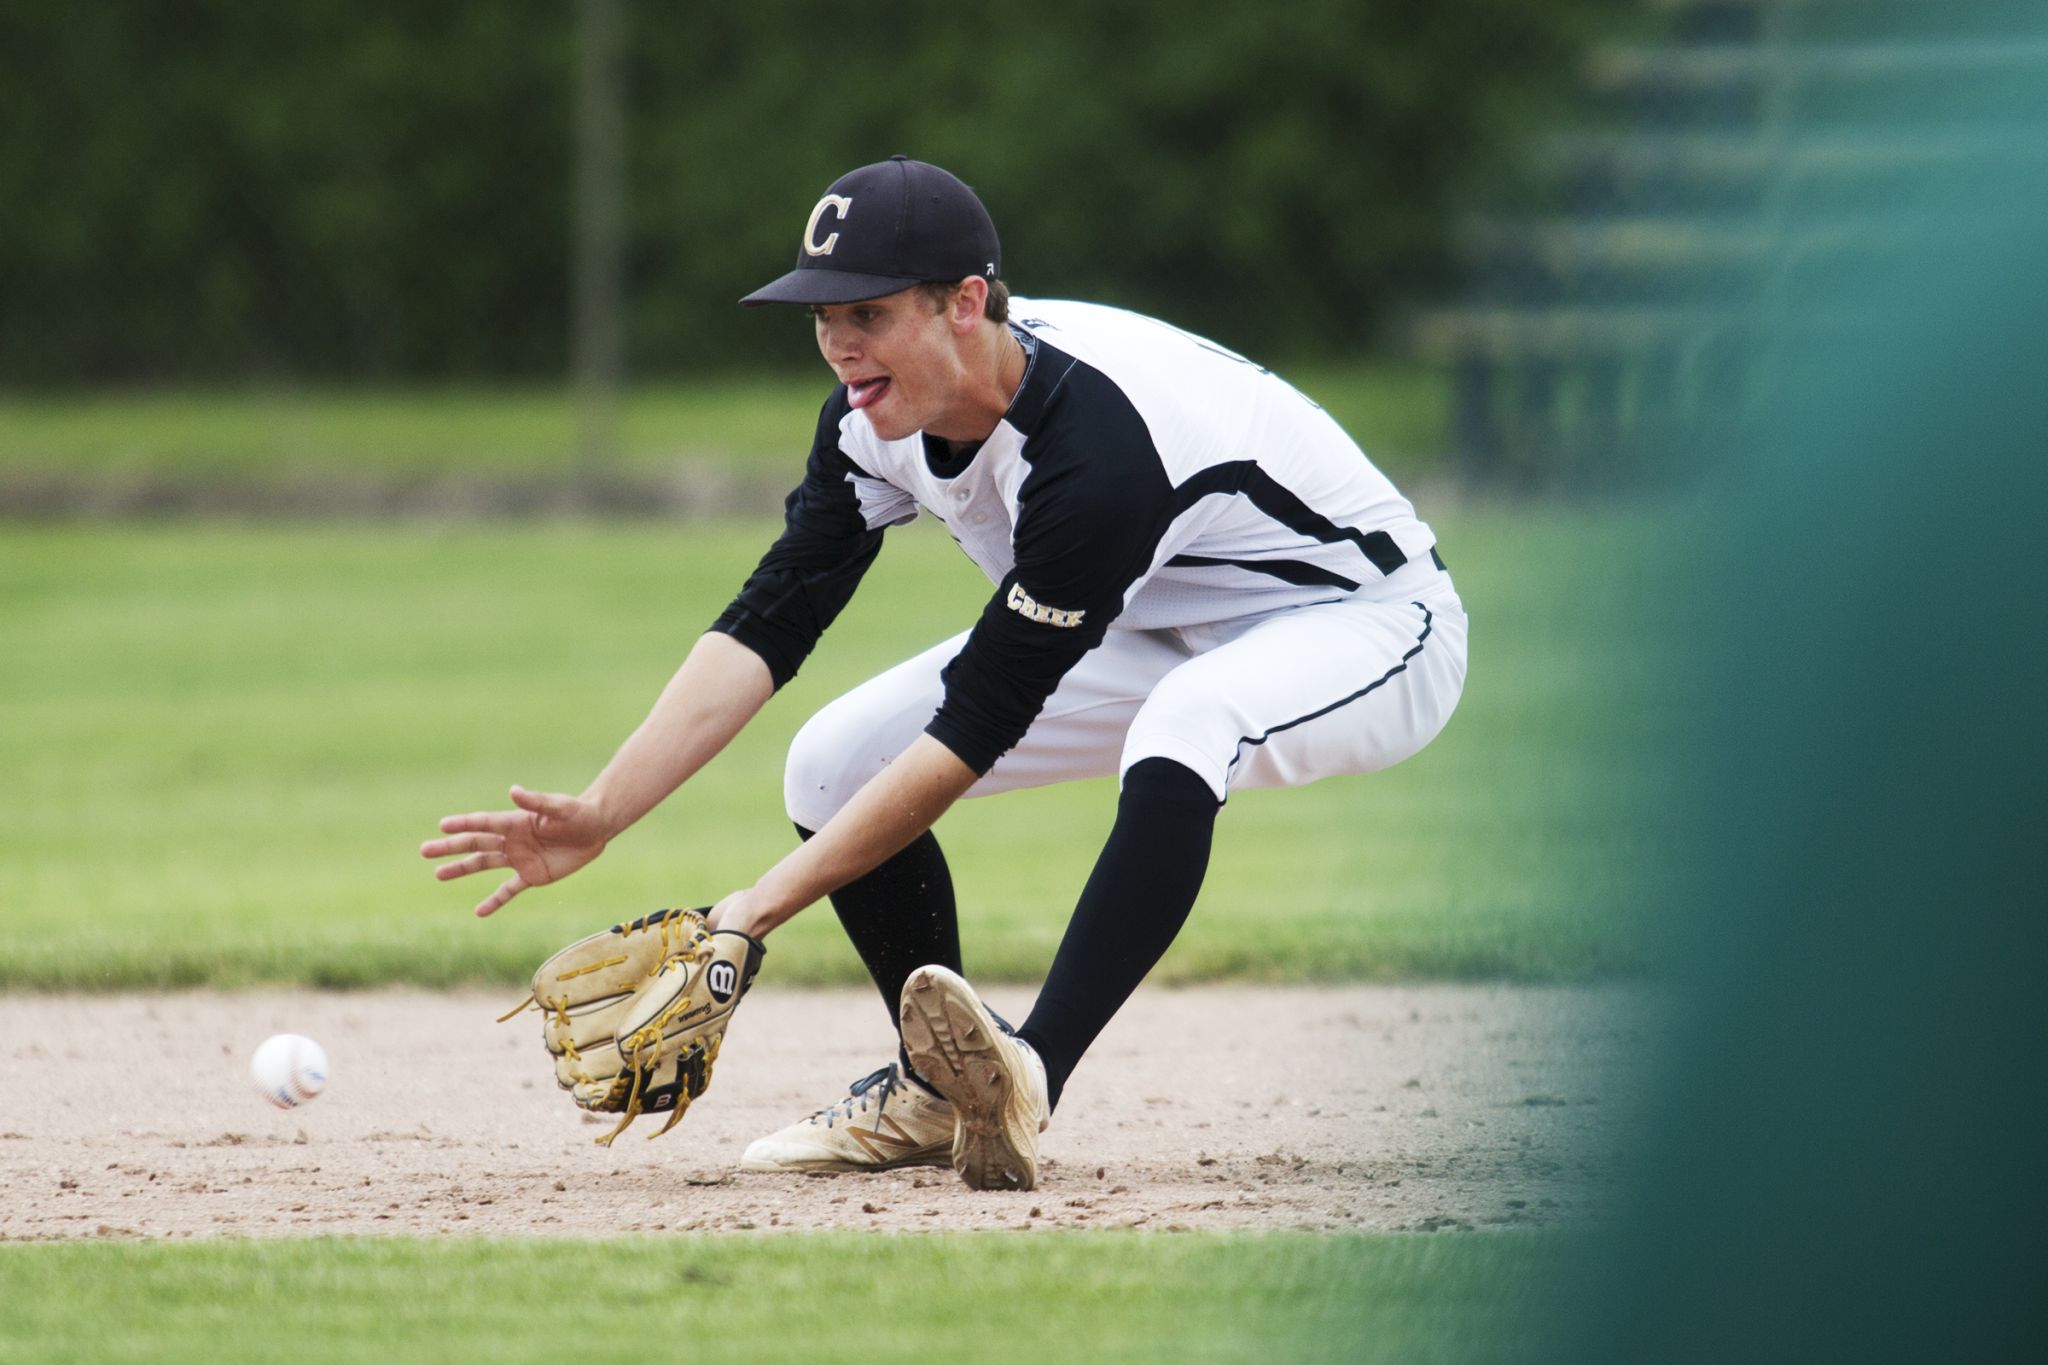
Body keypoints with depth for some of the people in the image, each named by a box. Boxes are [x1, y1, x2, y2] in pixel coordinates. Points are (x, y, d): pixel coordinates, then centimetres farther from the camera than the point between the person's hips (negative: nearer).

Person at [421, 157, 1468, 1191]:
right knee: (838, 762, -2)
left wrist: (757, 911, -34)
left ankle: (1029, 1077, -42)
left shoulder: (1093, 438, -38)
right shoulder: (877, 414, -13)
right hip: (1150, 632, 9)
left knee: (1182, 731, -42)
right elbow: (770, 622, -13)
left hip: (1364, 625, -8)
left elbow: (978, 723, -35)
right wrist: (601, 814, -27)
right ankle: (937, 1089, 15)